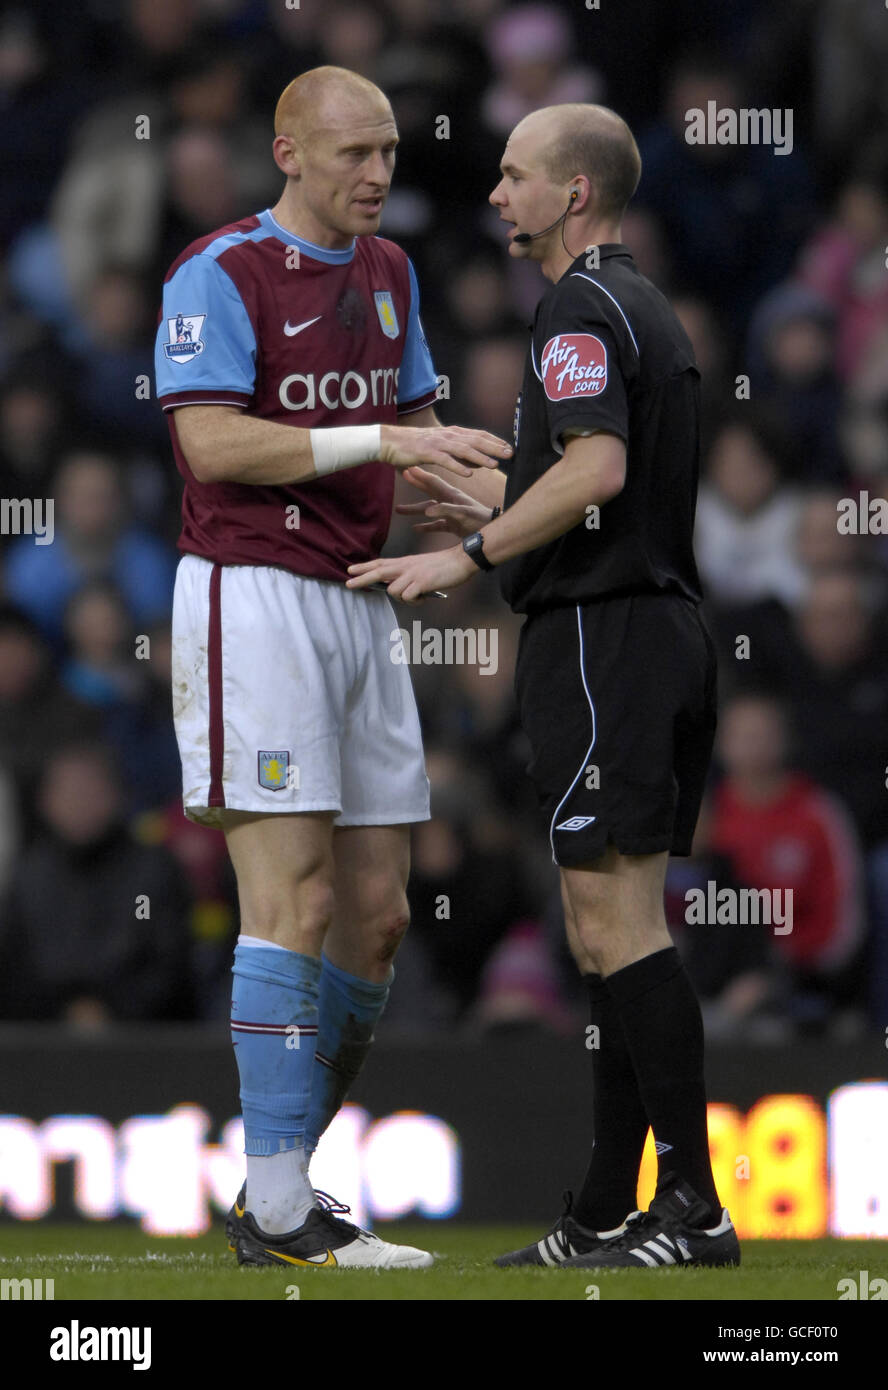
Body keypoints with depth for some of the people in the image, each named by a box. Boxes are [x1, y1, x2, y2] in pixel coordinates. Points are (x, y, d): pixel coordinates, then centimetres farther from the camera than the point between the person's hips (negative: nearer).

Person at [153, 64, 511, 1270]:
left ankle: (284, 1184, 14)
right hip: (252, 598, -8)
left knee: (375, 917, 6)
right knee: (293, 902, -13)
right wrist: (382, 443, -21)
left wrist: (456, 479, 1)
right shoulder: (220, 274, -8)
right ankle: (277, 1210, -13)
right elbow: (212, 444, -17)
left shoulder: (385, 274, 16)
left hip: (358, 608, 8)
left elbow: (415, 421, 23)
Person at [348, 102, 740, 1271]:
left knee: (616, 927, -11)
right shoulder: (647, 308, 20)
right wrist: (495, 515, 23)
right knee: (615, 931, 10)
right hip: (665, 634, 10)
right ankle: (607, 1217, 11)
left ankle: (693, 1204, -14)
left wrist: (470, 556, -18)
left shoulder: (582, 306, -11)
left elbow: (596, 469, -24)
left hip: (602, 641, -10)